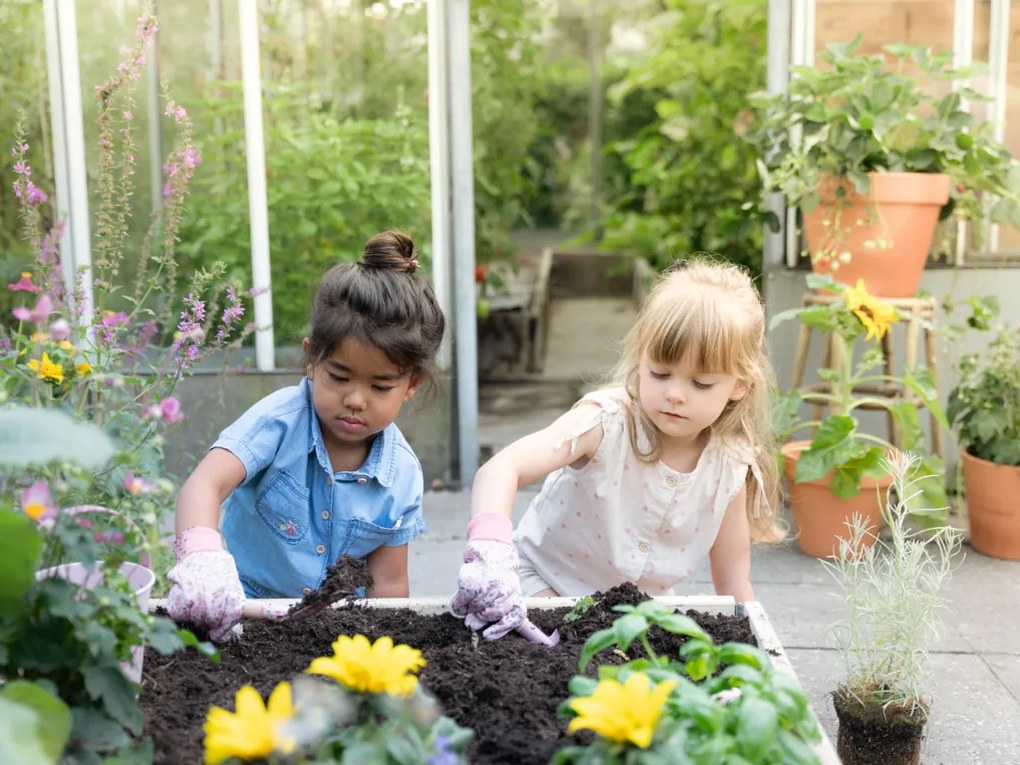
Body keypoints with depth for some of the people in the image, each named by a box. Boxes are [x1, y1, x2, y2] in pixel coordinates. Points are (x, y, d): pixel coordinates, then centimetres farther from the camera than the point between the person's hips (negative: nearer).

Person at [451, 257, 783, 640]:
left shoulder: (730, 468, -14)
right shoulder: (607, 421, -28)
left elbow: (733, 586, -2)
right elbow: (499, 469, -43)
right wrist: (489, 546, -61)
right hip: (546, 583, -4)